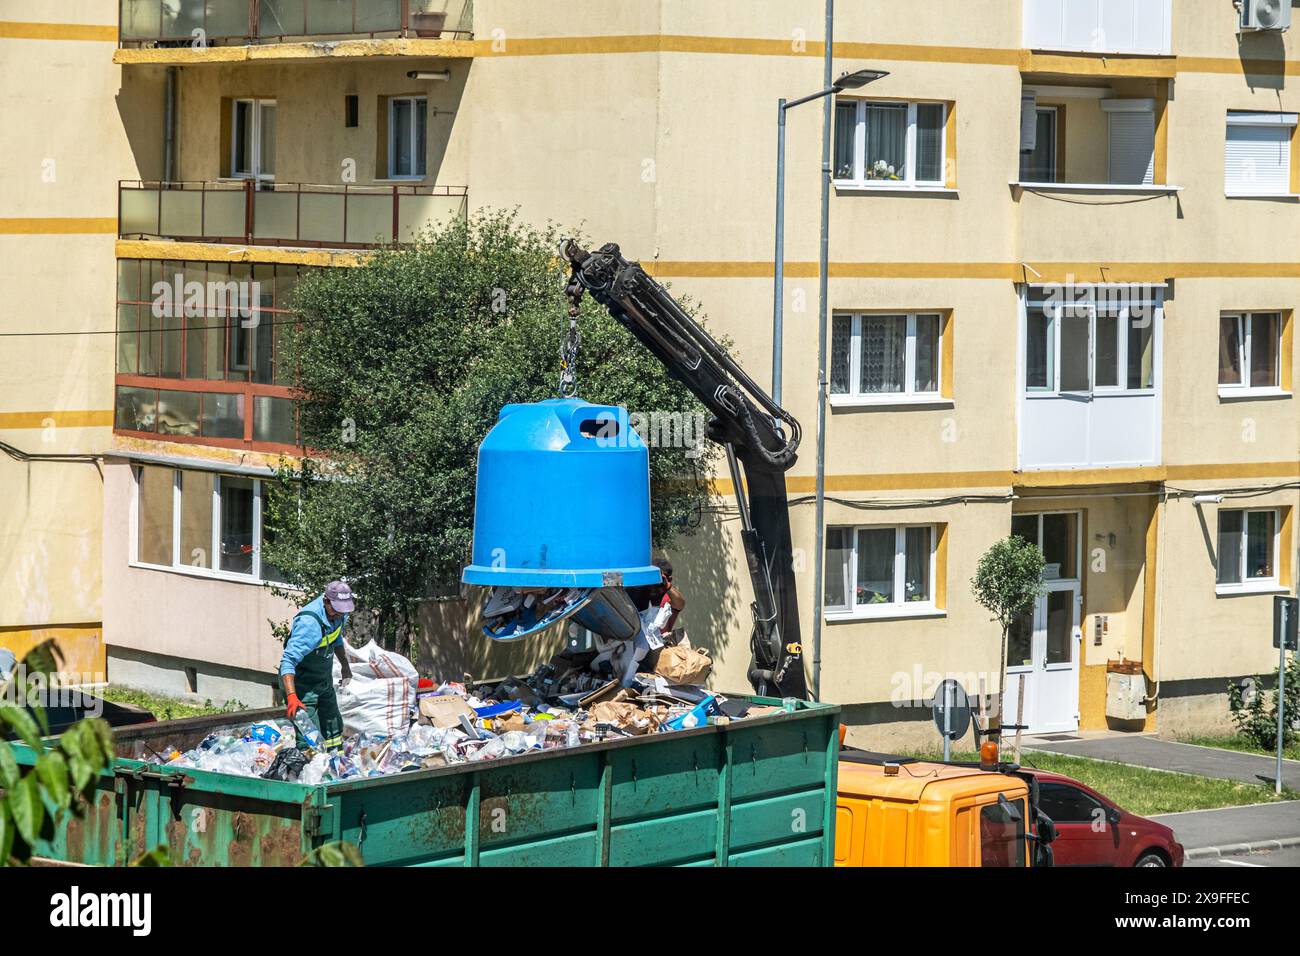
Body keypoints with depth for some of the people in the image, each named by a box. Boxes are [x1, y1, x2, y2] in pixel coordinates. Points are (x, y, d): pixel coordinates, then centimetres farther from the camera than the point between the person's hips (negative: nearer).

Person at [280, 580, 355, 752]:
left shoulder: (339, 614, -8)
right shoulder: (309, 622, -34)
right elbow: (288, 661, -40)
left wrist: (345, 666, 20)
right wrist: (291, 697, -49)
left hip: (324, 678, 9)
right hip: (302, 680, -9)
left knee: (334, 727, 17)